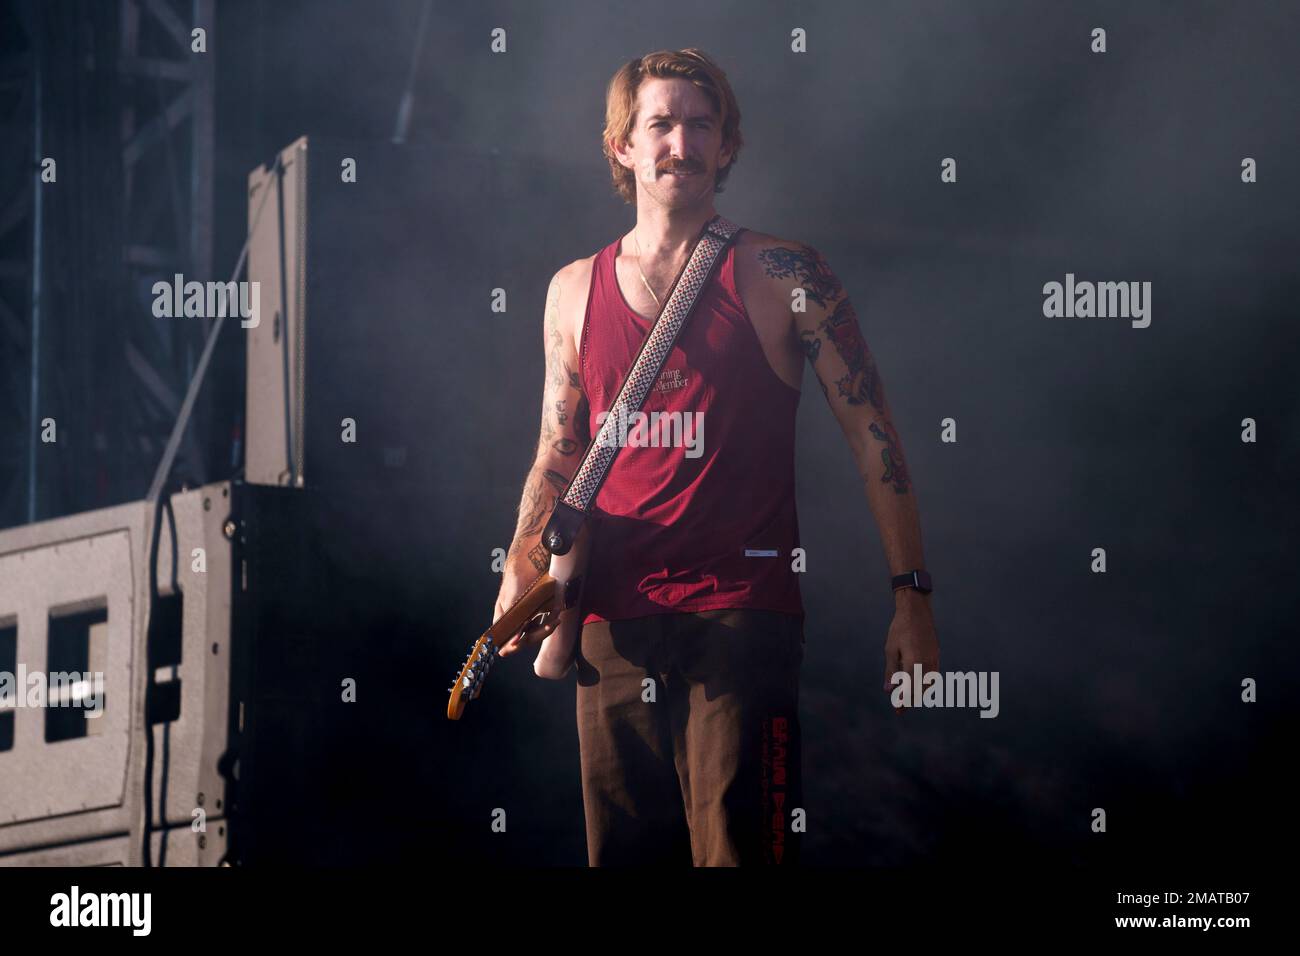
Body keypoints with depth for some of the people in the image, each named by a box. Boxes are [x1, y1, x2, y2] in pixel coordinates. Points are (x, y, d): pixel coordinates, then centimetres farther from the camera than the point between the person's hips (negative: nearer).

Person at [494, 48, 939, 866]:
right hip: (614, 618, 4)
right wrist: (522, 571, 3)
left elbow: (873, 435, 1)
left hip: (742, 612, -4)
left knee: (738, 850, -12)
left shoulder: (781, 277, 1)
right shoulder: (575, 291, 13)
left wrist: (912, 597, -3)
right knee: (622, 851, 7)